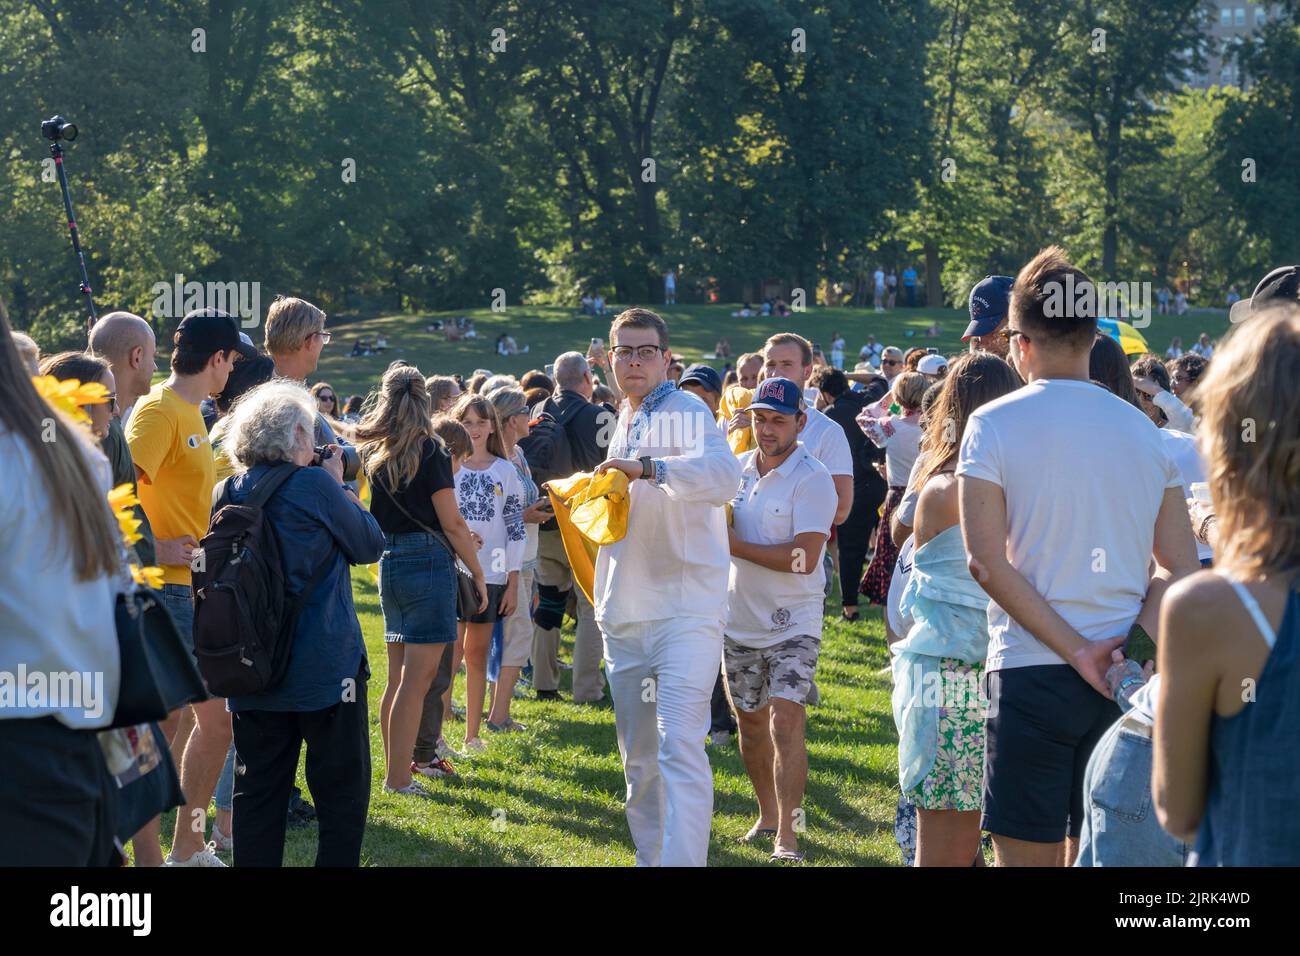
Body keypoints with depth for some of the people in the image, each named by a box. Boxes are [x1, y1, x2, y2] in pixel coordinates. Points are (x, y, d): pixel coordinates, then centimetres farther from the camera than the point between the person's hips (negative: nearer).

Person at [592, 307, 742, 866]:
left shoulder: (686, 415, -8)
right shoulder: (620, 424, 18)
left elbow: (723, 473, -29)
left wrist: (647, 467, -34)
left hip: (684, 607, -8)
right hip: (624, 612, 8)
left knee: (680, 747, -18)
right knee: (638, 755, 15)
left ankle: (684, 860, -21)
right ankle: (649, 857, 26)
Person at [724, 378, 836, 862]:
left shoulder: (811, 478, -13)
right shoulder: (736, 468, 6)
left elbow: (805, 557, -23)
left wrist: (737, 546, -18)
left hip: (792, 625, -6)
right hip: (738, 620, 6)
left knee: (786, 720, -15)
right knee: (750, 720, 15)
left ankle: (786, 835, -11)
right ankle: (767, 814, 32)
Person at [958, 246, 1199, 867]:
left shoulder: (994, 425, -5)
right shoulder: (1143, 430, 8)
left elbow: (987, 563, -12)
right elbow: (1182, 569, 5)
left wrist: (1077, 651, -12)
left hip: (1031, 671, -4)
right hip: (1125, 677, 4)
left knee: (1026, 855, 1)